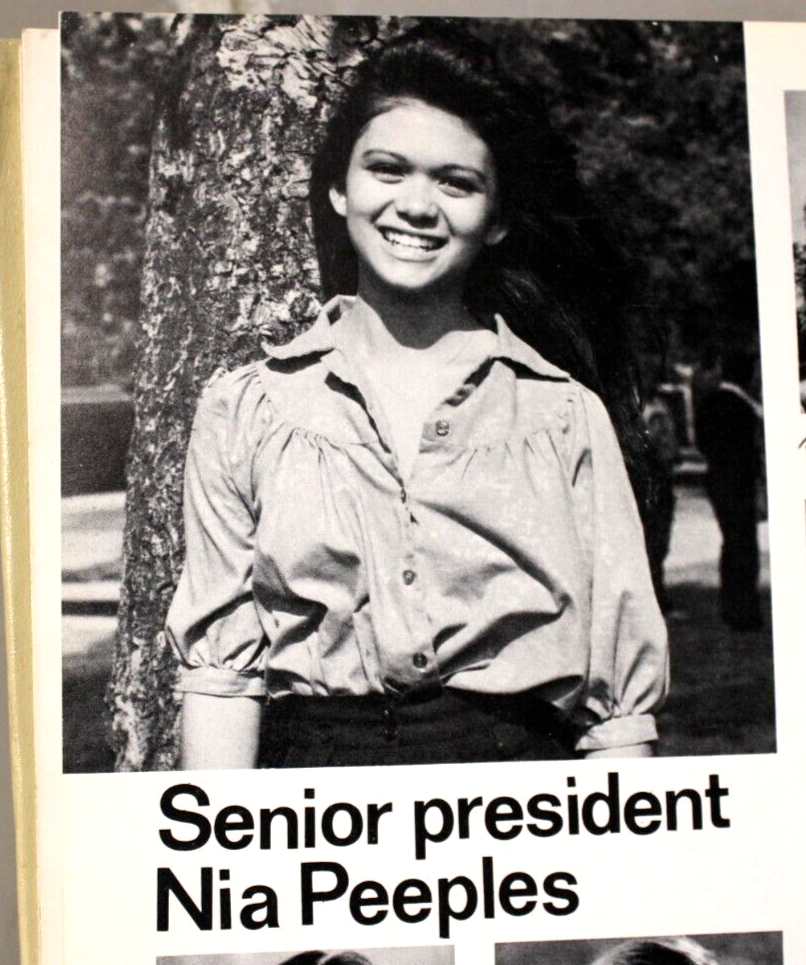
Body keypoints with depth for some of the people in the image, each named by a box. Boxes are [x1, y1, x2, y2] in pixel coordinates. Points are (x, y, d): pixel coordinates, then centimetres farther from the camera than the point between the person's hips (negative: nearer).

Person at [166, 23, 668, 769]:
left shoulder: (566, 413, 5)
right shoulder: (244, 409, 7)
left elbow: (621, 686, 5)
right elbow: (218, 665, 4)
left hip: (519, 761, 0)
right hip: (314, 767, 0)